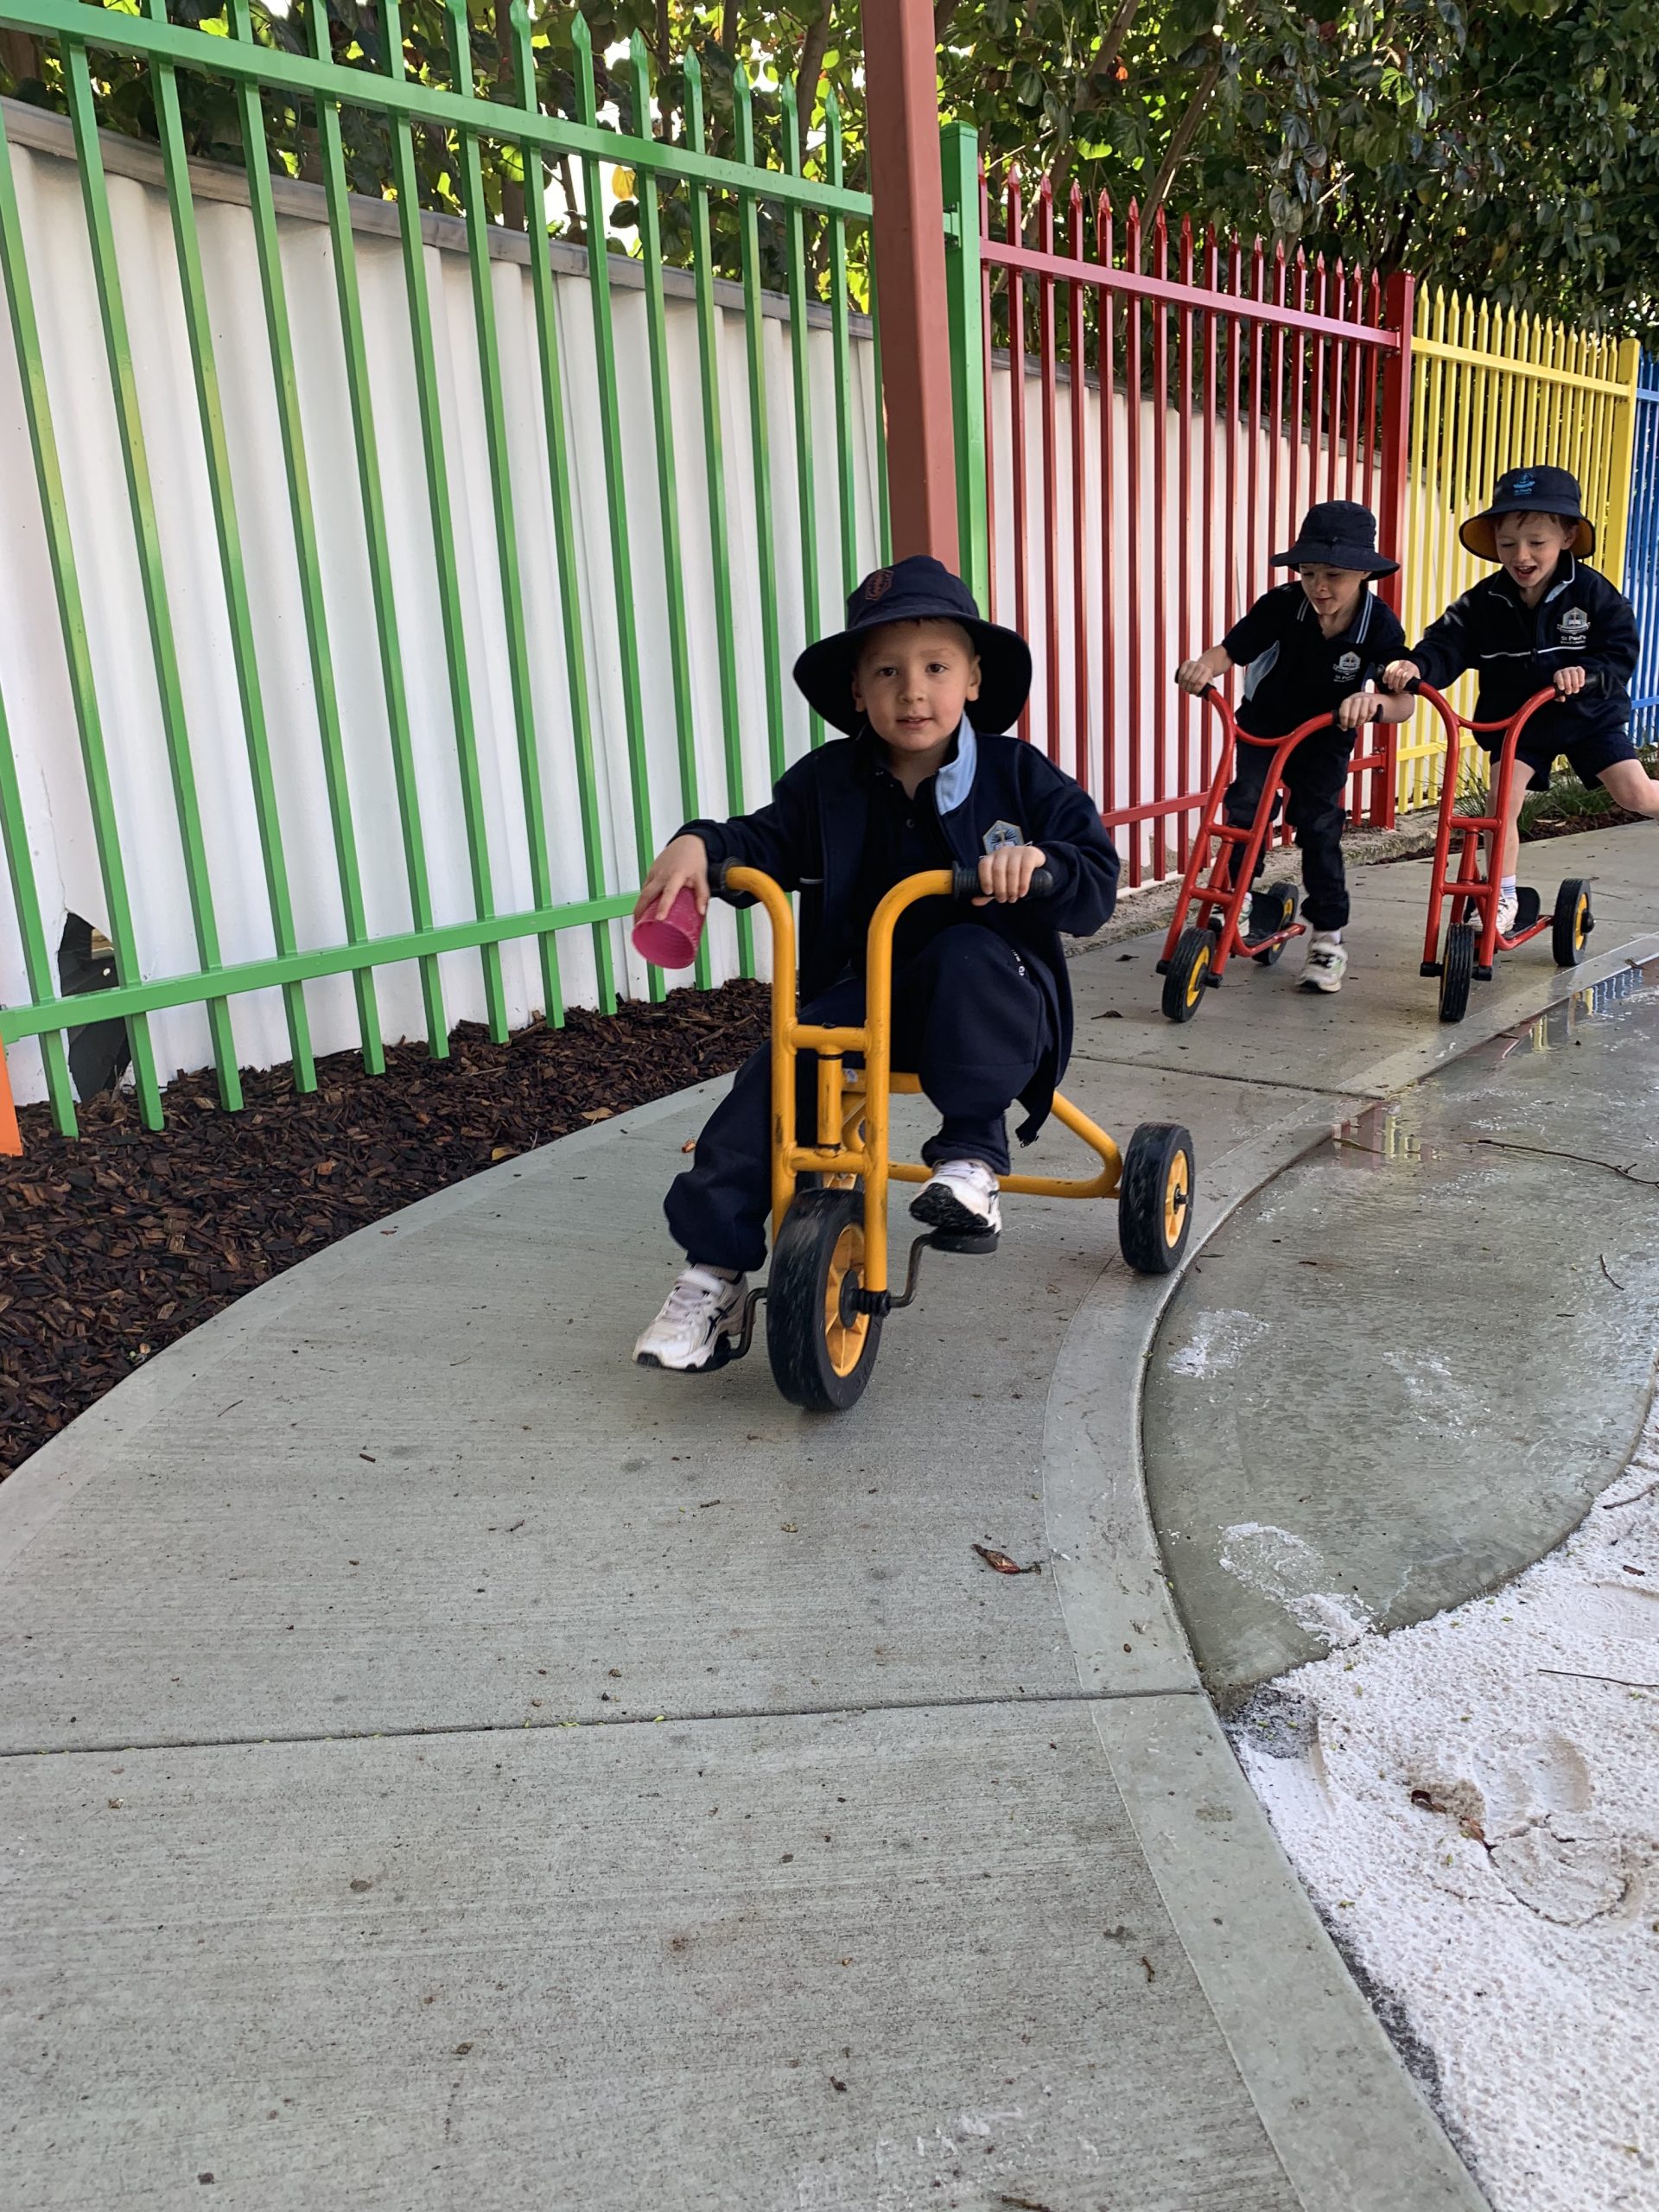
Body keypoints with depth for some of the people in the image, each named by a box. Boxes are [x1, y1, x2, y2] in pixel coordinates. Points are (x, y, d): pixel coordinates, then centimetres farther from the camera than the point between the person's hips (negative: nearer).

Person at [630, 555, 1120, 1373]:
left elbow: (1095, 887, -7)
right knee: (774, 1077, -20)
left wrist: (1039, 861, -30)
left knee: (969, 955, -36)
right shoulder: (828, 782, 4)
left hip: (987, 998, -2)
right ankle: (712, 1274, -12)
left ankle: (972, 1153, -21)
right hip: (859, 992, 3)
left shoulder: (1019, 776, -3)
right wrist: (700, 843, -17)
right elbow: (769, 843, 5)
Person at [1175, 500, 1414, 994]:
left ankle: (1327, 939, 5)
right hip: (1262, 727, 1)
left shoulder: (1381, 627, -25)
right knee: (1245, 805, -20)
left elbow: (1403, 703, -31)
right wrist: (1203, 667, -50)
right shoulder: (1282, 605, -24)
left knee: (1320, 828, -6)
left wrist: (1375, 702, -55)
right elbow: (1229, 649, -26)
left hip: (1325, 740, 0)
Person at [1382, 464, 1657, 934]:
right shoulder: (1483, 603, -12)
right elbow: (1446, 646, -19)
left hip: (1588, 716, -1)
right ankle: (1504, 900, 3)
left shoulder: (1593, 593, -15)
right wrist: (1415, 665, -42)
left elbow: (1621, 652, -15)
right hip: (1516, 720, 1)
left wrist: (1587, 672, -37)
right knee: (1504, 802, -11)